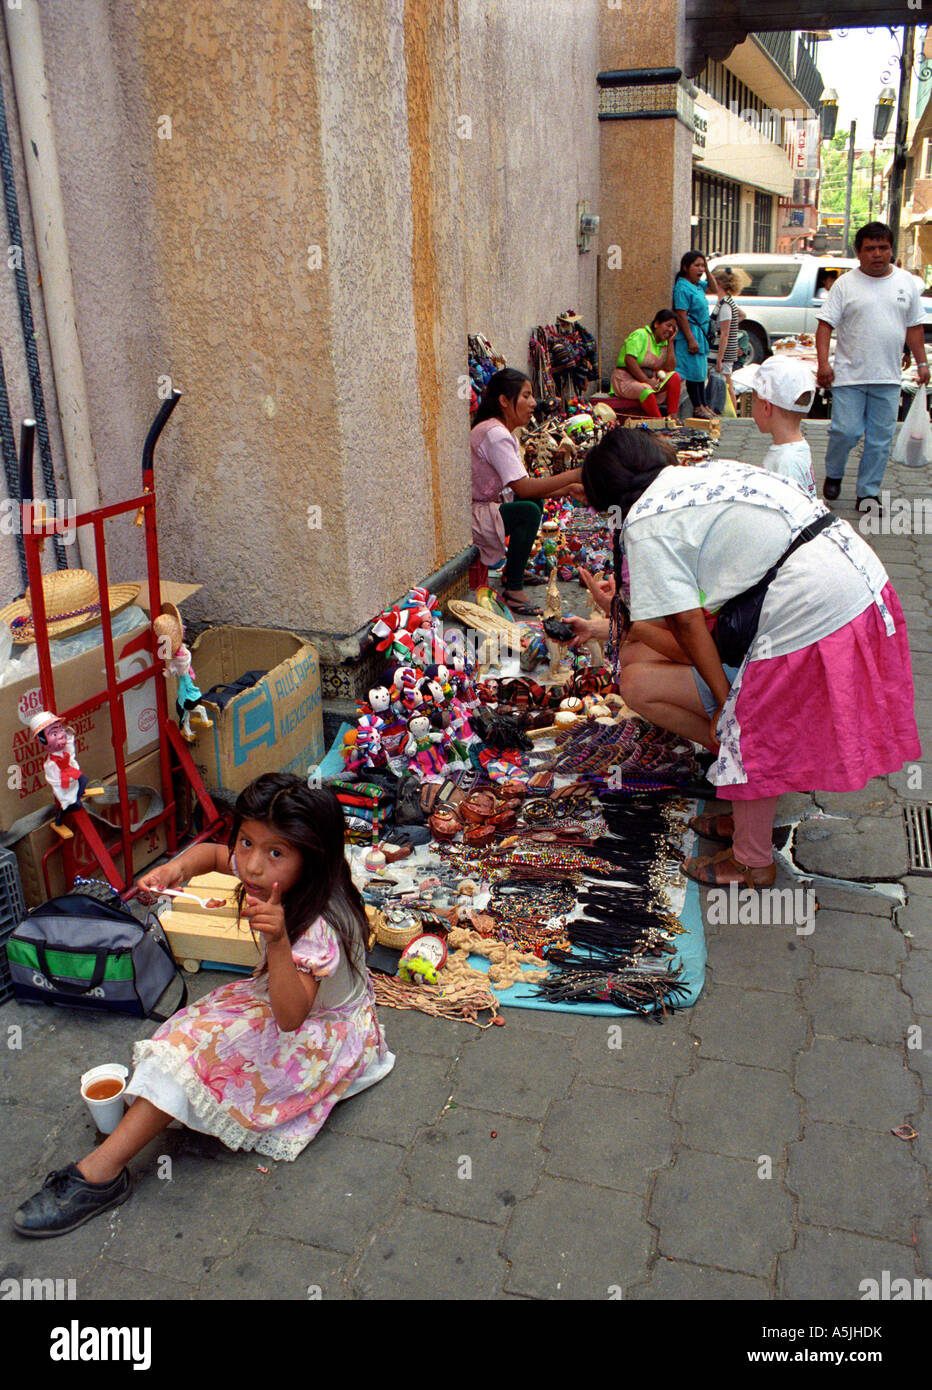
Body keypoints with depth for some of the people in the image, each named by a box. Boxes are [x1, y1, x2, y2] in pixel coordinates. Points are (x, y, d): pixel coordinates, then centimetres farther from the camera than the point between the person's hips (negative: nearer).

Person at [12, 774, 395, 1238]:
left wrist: (278, 942, -56)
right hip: (283, 999, 10)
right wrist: (178, 866, -16)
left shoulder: (318, 928, -36)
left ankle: (100, 1171, -19)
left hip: (324, 1031, -10)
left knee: (199, 1043, -21)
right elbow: (213, 853, 7)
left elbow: (290, 1016, -41)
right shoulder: (268, 877, -13)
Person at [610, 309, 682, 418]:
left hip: (649, 379, 7)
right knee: (646, 390, -36)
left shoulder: (664, 343, 11)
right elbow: (629, 360, -23)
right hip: (626, 380, -7)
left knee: (675, 376, -12)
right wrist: (646, 380, -26)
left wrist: (670, 342, -3)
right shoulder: (640, 335, -10)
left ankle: (672, 417, -18)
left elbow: (670, 368, -2)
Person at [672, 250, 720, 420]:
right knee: (693, 371, -5)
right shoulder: (682, 288, -16)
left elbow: (713, 289, 29)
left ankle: (703, 404, 22)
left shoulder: (697, 285, 11)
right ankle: (698, 406, 2)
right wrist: (691, 339, -24)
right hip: (690, 333, -10)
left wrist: (708, 271, 13)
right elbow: (681, 316, -21)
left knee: (702, 370, 14)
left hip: (701, 334, 10)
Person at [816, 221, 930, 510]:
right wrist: (823, 362, -14)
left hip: (888, 378, 3)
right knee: (845, 431, -9)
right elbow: (825, 324, -3)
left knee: (880, 438, 3)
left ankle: (868, 493, 13)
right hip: (849, 376, -3)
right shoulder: (845, 284, 1)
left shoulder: (907, 283, 11)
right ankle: (833, 475, 19)